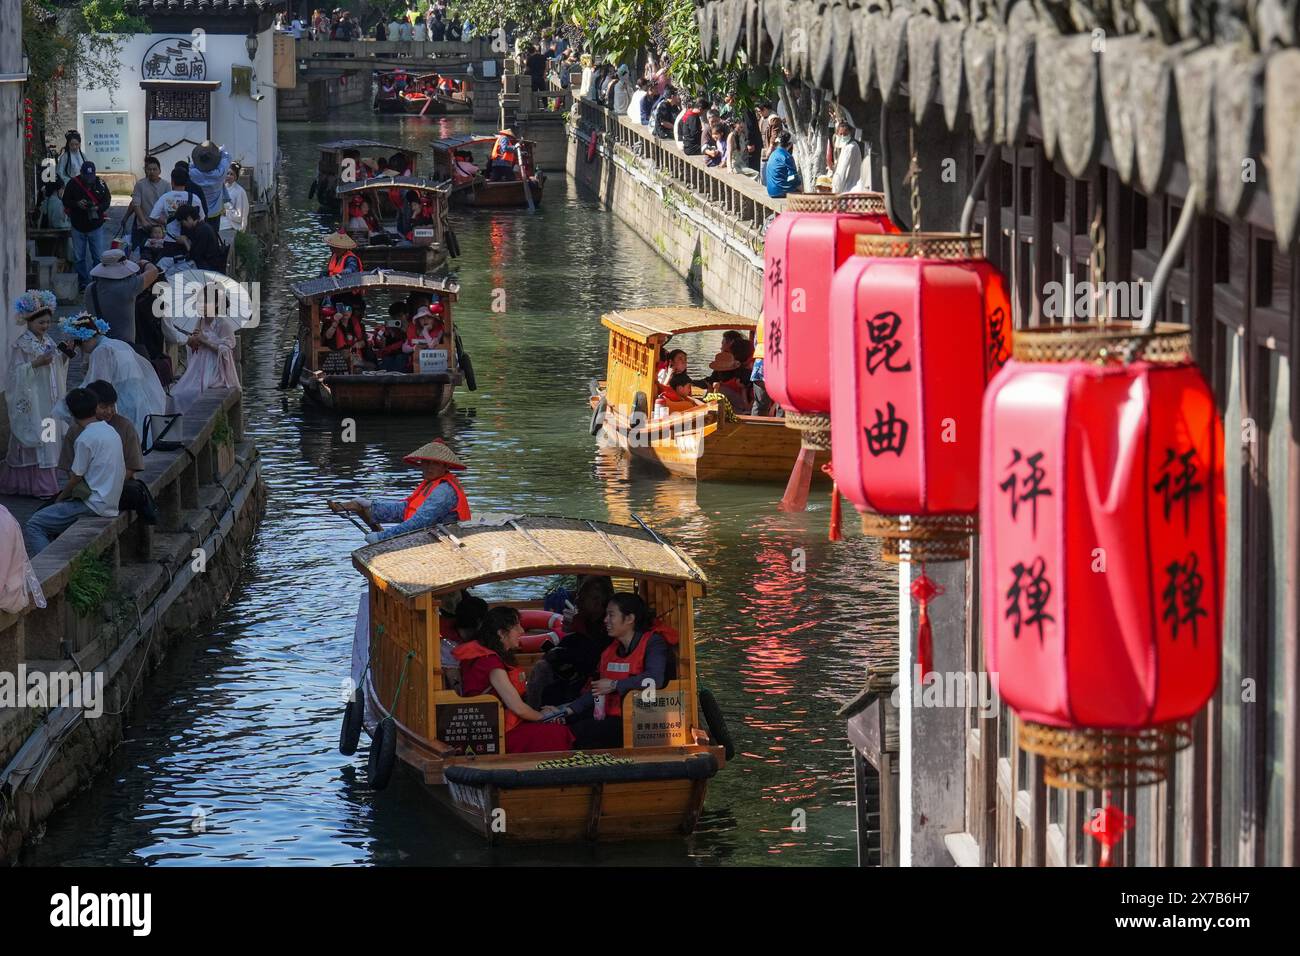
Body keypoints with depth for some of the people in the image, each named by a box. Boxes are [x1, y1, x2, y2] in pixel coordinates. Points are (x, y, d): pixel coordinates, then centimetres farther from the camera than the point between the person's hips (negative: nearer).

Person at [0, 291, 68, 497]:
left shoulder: (49, 342, 12)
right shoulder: (20, 345, -9)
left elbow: (57, 369, 18)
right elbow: (17, 373, -14)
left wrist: (64, 356, 1)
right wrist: (36, 364, -25)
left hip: (49, 401, 7)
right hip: (31, 402, -7)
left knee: (49, 440, 8)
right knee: (34, 440, -7)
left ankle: (45, 483, 14)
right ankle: (38, 486, -5)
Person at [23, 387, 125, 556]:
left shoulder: (85, 438, -15)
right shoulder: (111, 431, 11)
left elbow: (76, 478, -10)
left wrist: (61, 497, 11)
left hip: (93, 504, -9)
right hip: (111, 503, 9)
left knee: (33, 526, -12)